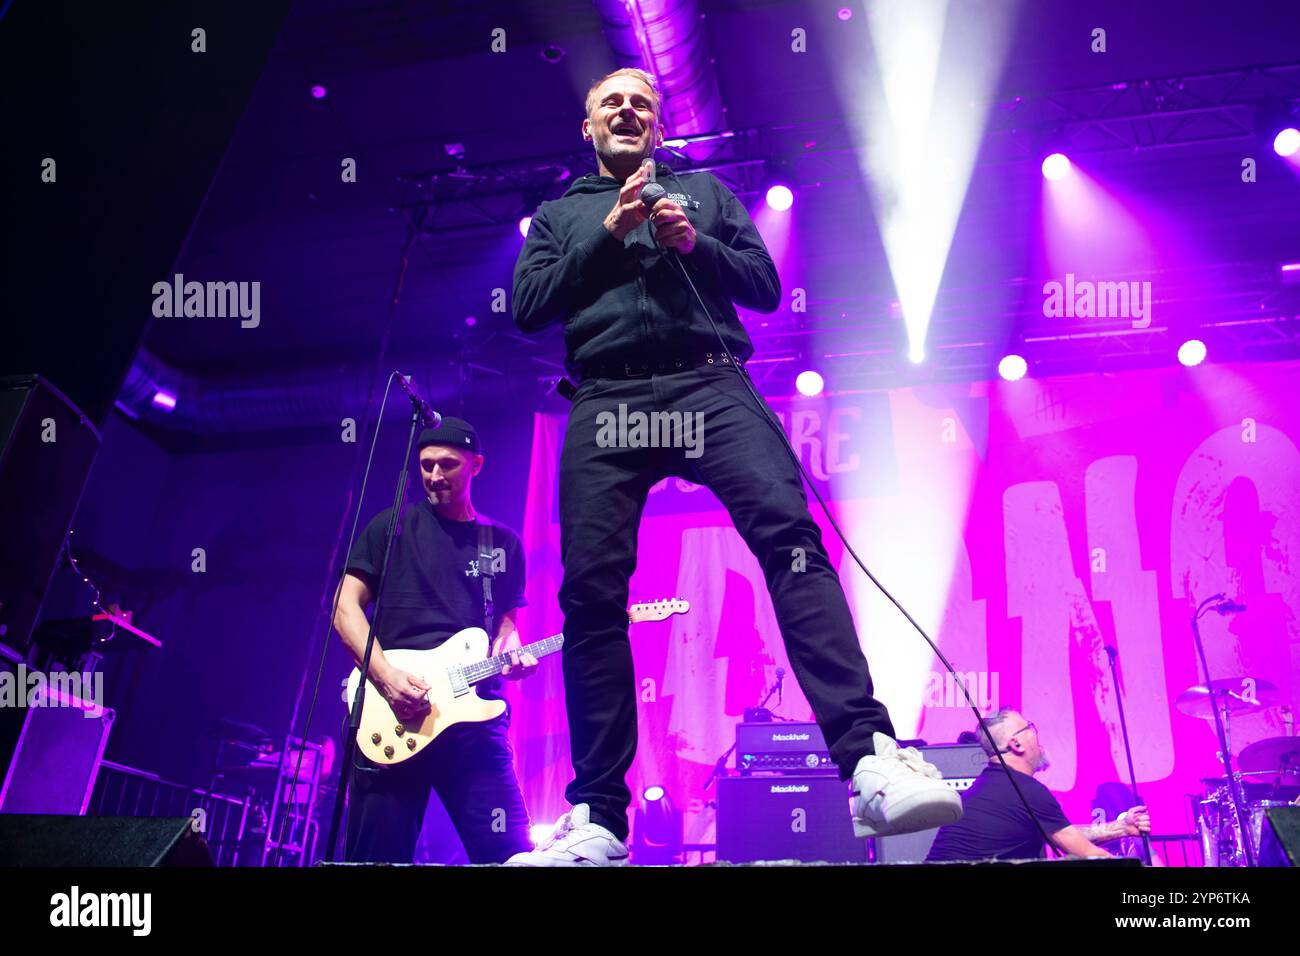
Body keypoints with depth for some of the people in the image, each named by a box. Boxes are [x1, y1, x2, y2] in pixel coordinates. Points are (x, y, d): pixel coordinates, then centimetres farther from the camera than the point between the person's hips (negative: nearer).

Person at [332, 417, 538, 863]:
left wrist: (511, 653, -5)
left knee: (508, 853, -8)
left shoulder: (505, 544, 16)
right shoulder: (392, 526, 9)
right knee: (378, 856, 0)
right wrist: (385, 675, -10)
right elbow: (346, 607, 4)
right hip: (392, 717, -1)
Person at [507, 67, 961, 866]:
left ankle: (872, 763, -31)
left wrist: (692, 243, 0)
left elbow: (766, 285, 17)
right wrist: (610, 234, 3)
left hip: (709, 387, -1)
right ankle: (598, 821, -2)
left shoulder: (705, 190, 28)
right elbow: (528, 307, 12)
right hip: (606, 404, 1)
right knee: (592, 593, -9)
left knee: (790, 536, -25)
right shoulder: (560, 215, 28)